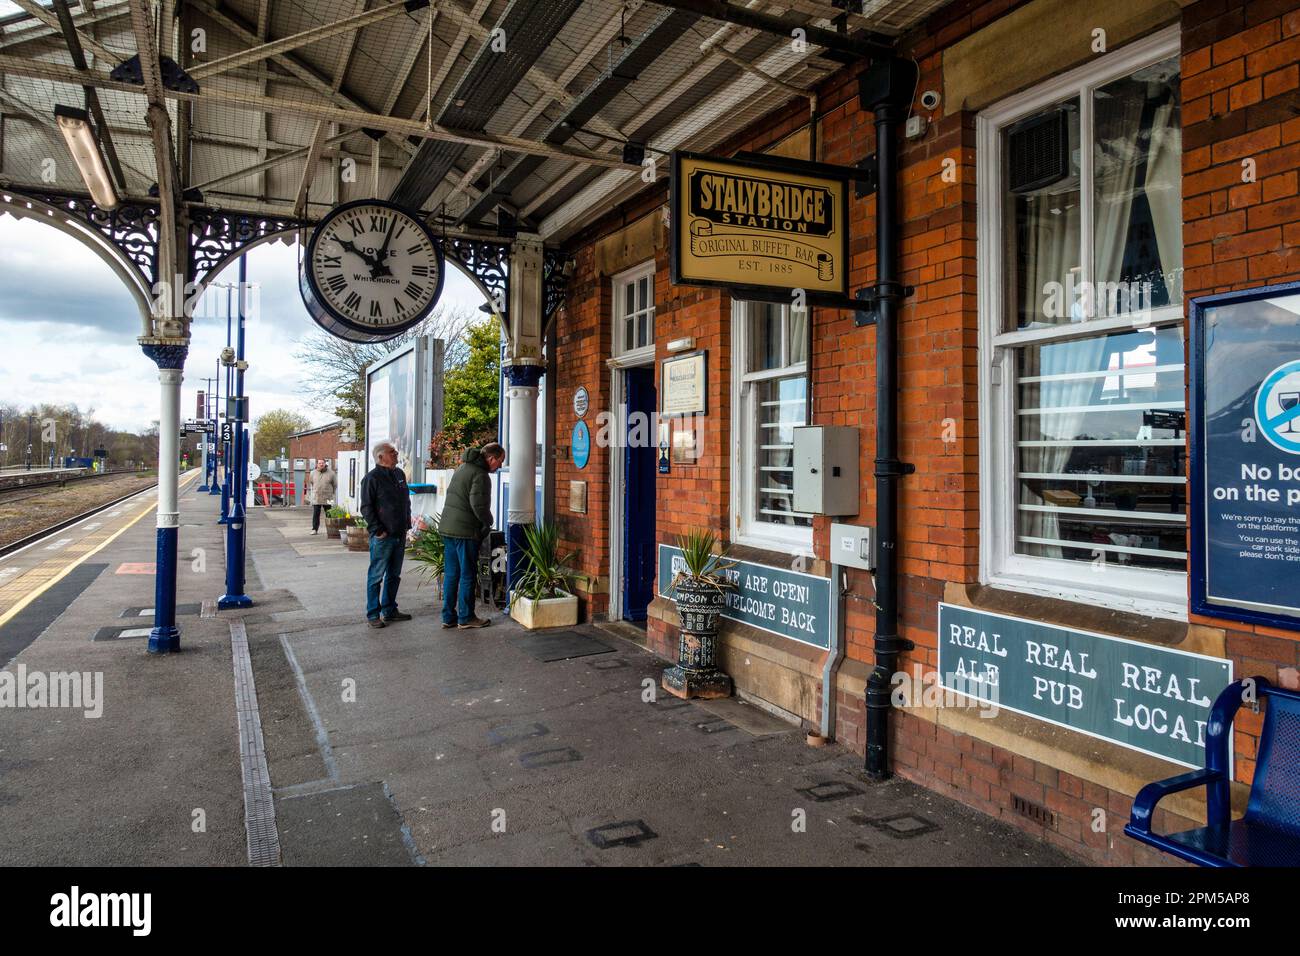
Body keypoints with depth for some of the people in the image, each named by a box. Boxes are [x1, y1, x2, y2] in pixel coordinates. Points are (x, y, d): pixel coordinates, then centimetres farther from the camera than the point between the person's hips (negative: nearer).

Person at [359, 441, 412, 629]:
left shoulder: (399, 474, 12)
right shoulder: (372, 478, -10)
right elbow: (366, 508, -12)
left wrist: (407, 525, 14)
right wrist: (378, 530, -15)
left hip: (400, 535, 8)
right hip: (382, 537, -8)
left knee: (394, 575, 15)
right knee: (376, 576, -1)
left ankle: (389, 610, 25)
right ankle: (373, 614, 6)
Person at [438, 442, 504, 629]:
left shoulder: (463, 467, 15)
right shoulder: (480, 475, -15)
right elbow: (479, 505, -22)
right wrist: (488, 522, -2)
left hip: (447, 528, 9)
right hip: (465, 531, -9)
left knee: (451, 573, 13)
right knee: (467, 575, 2)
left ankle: (448, 617, 18)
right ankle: (465, 617, 10)